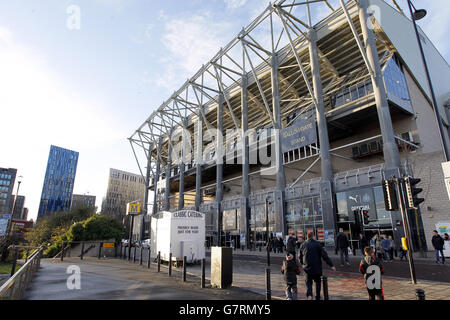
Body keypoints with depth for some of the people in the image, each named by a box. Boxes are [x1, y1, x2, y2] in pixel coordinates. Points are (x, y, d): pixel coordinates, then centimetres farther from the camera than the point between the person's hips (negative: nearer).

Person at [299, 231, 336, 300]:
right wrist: (331, 265, -8)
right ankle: (317, 297, 21)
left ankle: (309, 295, -11)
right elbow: (324, 255, -11)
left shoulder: (303, 245, 3)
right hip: (317, 267, -1)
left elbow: (300, 256, 13)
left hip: (307, 268, 1)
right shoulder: (317, 244, -6)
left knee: (308, 282, 11)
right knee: (318, 281, 17)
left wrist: (302, 264, 30)